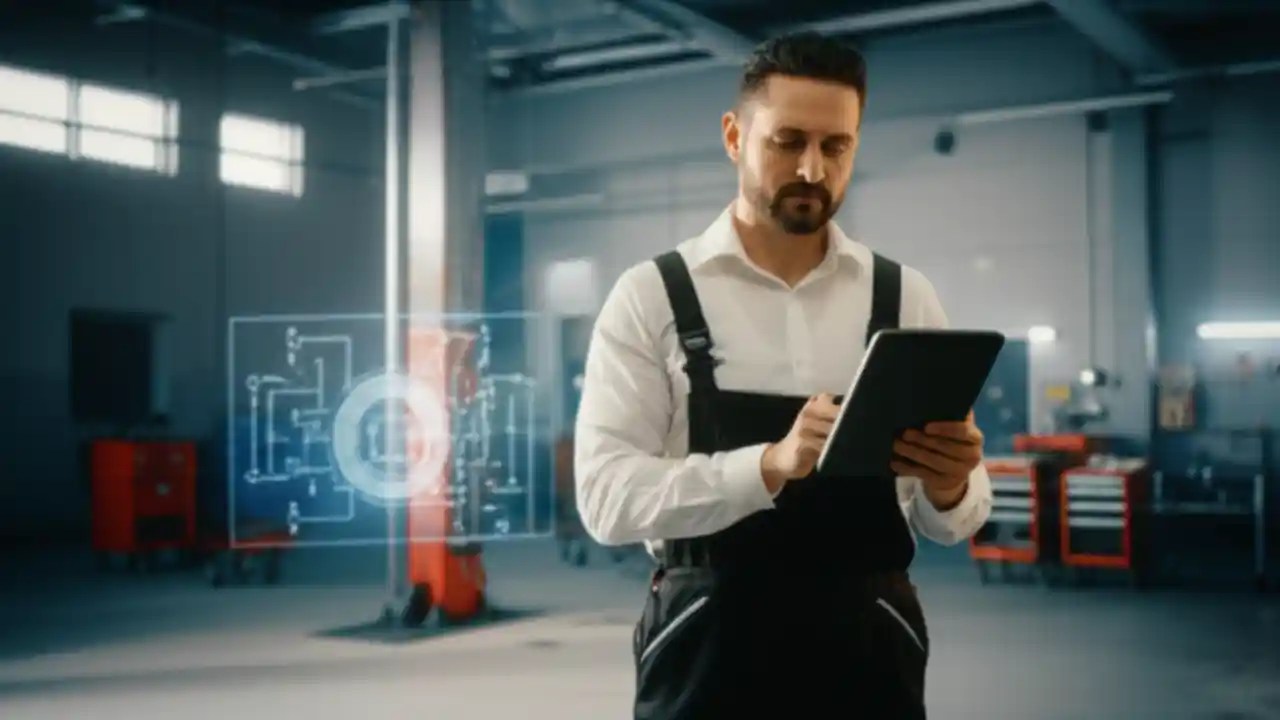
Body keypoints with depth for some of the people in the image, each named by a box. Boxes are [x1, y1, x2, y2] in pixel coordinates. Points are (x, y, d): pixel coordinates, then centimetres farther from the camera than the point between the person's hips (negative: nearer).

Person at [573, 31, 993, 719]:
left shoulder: (905, 297, 4)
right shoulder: (651, 295, -4)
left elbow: (952, 518, 4)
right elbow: (607, 495, -13)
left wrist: (948, 486, -20)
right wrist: (771, 464, -27)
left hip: (869, 653, 2)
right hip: (705, 654, -2)